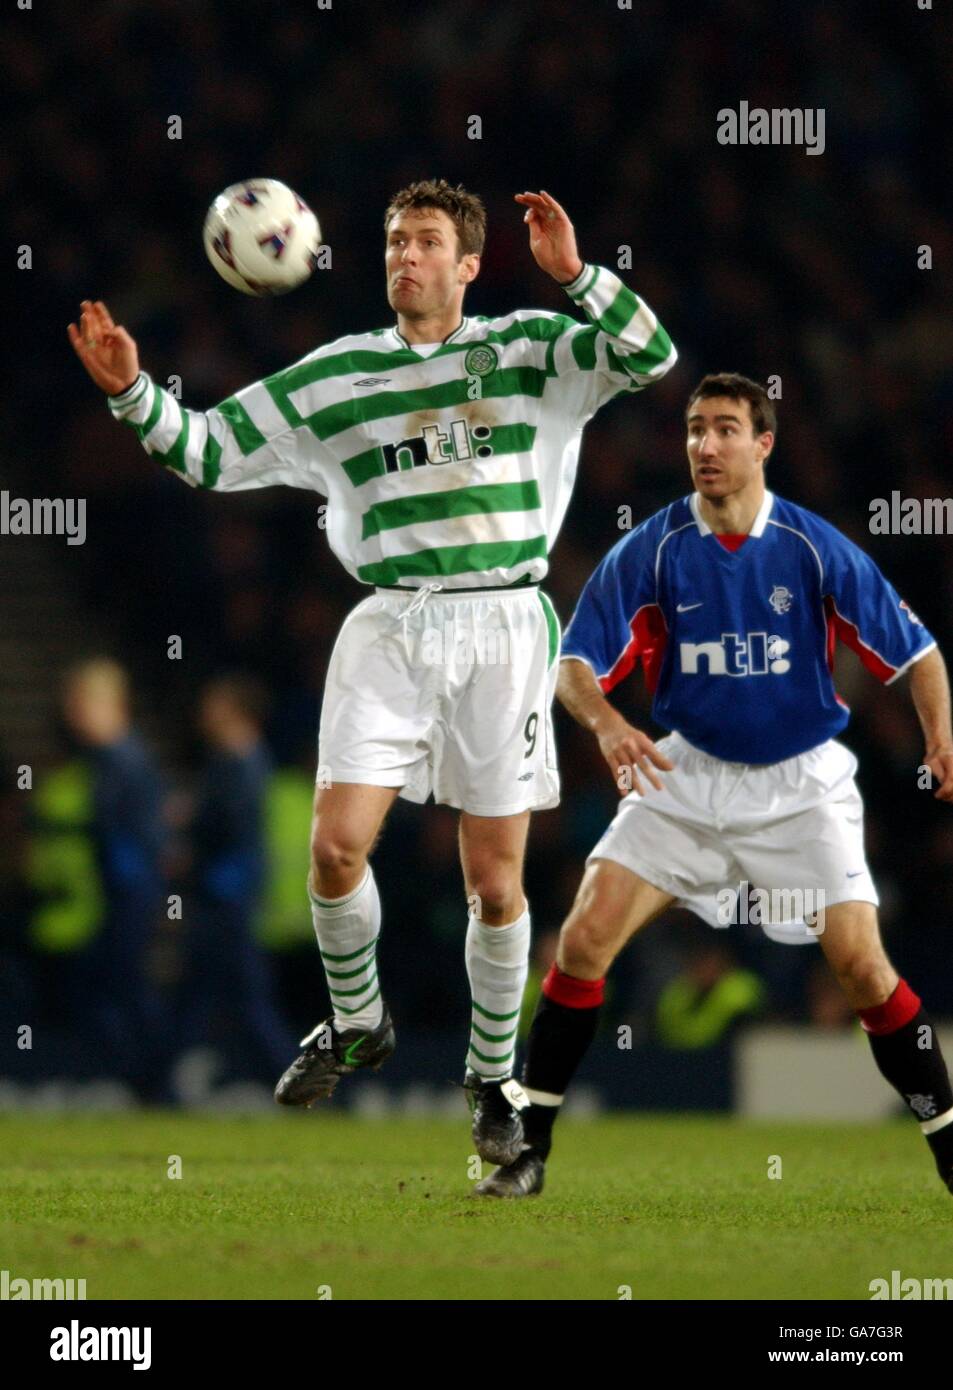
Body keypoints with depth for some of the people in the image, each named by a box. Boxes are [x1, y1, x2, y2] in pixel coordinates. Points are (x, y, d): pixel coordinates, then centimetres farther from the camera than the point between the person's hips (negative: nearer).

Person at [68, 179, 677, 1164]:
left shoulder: (527, 349, 6)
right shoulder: (334, 377, 10)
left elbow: (649, 357, -8)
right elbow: (210, 451, 12)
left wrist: (574, 276, -20)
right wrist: (132, 393, -3)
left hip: (502, 628, -2)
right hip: (388, 629, 2)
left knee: (494, 880, 0)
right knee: (337, 843, -11)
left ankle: (493, 1077, 18)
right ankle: (356, 1025, 16)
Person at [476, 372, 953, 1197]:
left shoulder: (815, 548, -11)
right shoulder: (650, 551, -7)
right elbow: (575, 663, -7)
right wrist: (606, 721, -29)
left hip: (801, 781, -2)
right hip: (689, 776, 2)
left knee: (859, 960, -15)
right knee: (585, 938, -12)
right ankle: (528, 1151, -1)